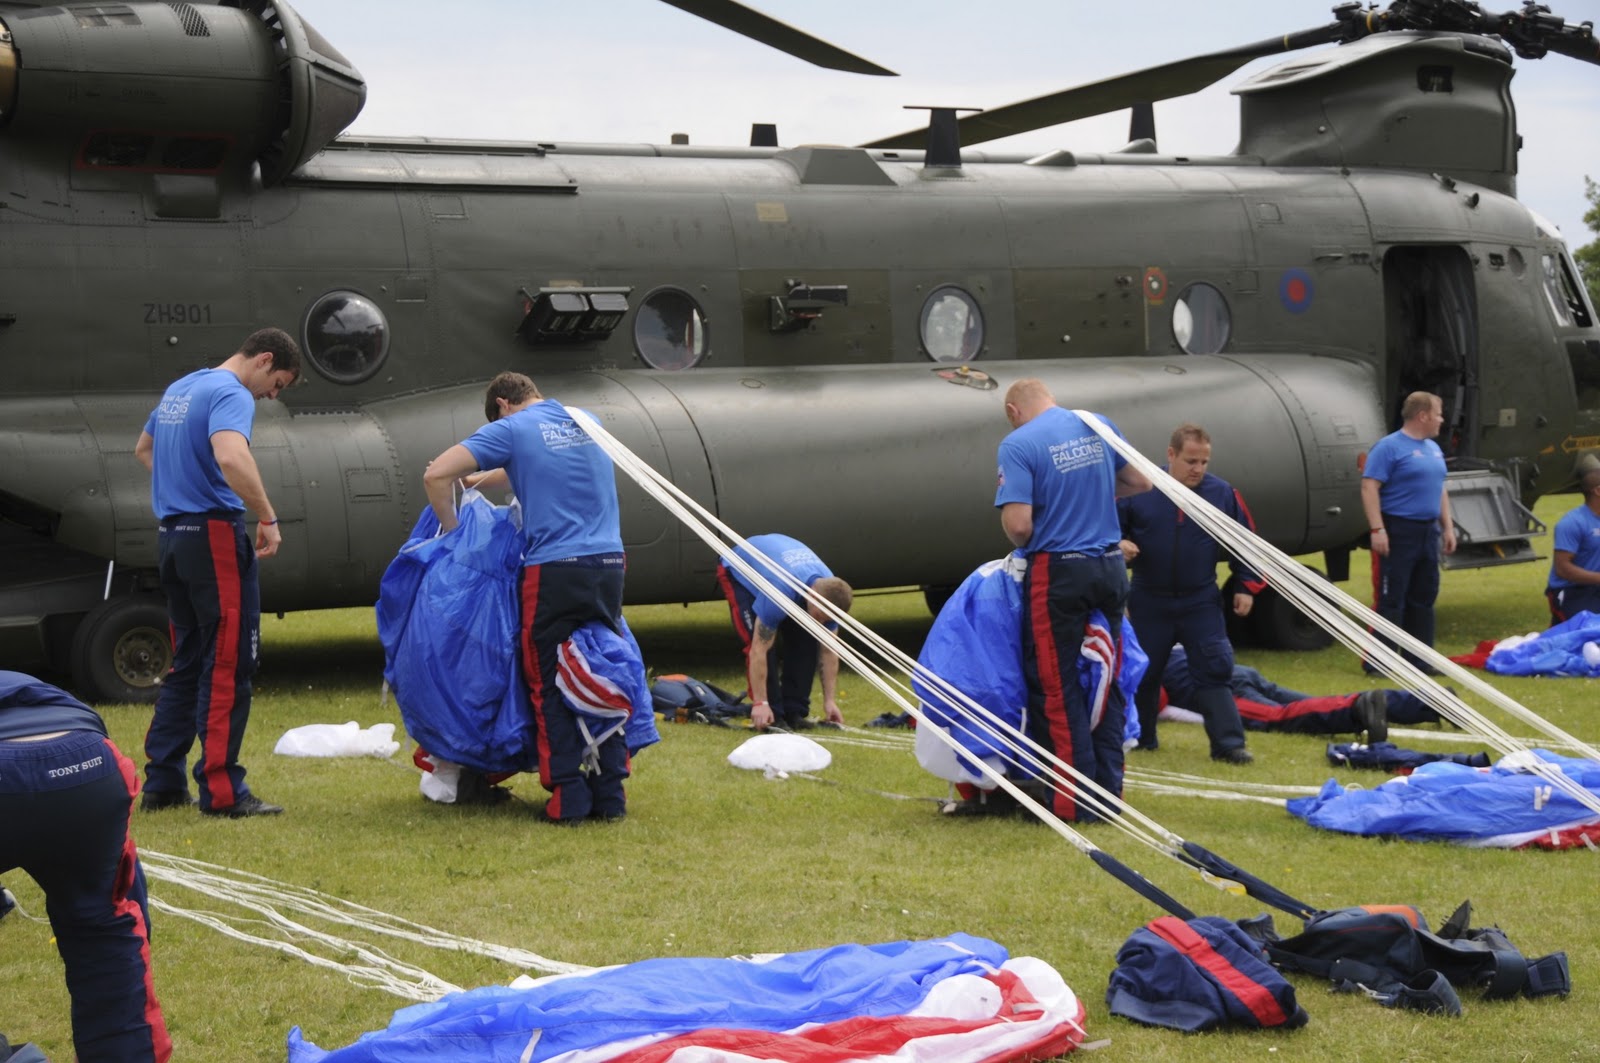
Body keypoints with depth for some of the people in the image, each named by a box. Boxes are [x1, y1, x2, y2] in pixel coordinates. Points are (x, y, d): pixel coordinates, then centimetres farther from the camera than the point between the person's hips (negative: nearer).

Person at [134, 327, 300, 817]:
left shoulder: (179, 389, 17)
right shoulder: (232, 395, -12)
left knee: (187, 665, 15)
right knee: (229, 667, -5)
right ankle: (221, 791, -6)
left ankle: (162, 784, 16)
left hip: (173, 536, 9)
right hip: (215, 535, -9)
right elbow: (231, 457, -31)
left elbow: (144, 449, 33)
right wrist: (269, 518, -23)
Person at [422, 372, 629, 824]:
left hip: (554, 570, -5)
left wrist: (451, 529, 8)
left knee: (551, 689, 4)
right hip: (608, 565, 5)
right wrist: (487, 478, 35)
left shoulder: (512, 429, 0)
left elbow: (436, 475, -6)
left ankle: (569, 798, 0)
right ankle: (611, 794, 10)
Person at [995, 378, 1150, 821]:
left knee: (1057, 688, 4)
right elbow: (1140, 482, 16)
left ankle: (1076, 804, 5)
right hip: (1110, 568, 6)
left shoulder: (1019, 444, -11)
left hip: (1058, 573, -6)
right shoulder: (1098, 426, 7)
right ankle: (1109, 793, 18)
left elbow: (1018, 523, -18)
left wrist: (1023, 546, 3)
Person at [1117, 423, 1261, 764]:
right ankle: (1140, 738, 27)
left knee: (1214, 668, -7)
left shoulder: (1223, 493, -5)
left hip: (1201, 600, 0)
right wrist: (1118, 544, -19)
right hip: (1149, 601, 0)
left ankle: (1228, 743, -4)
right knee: (1143, 671, 10)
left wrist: (1247, 586, 2)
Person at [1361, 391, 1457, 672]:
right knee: (1391, 600, -7)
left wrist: (1447, 527, 17)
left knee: (1424, 598, 11)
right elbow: (1369, 487, -15)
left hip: (1428, 532, 8)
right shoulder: (1389, 447, -10)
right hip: (1399, 532, -8)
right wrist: (1377, 529, -21)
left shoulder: (1433, 449, 16)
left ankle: (1419, 660, 18)